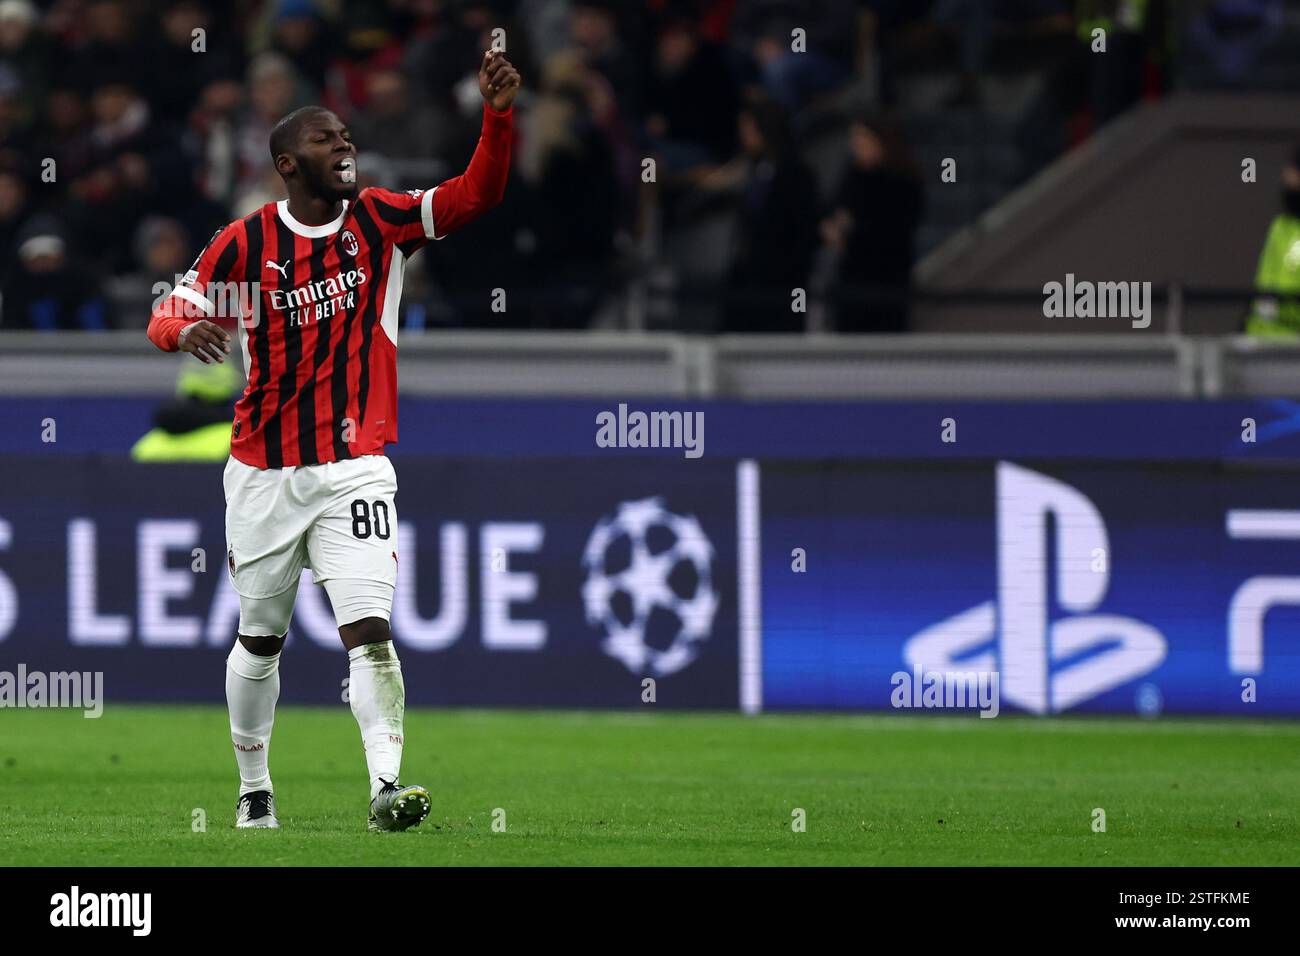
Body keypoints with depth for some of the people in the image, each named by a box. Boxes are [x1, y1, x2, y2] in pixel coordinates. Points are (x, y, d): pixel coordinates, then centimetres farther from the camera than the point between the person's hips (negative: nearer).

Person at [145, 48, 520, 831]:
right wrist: (188, 327, -28)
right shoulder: (246, 243, -4)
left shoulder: (380, 221, 0)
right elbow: (170, 311, -4)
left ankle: (386, 785, -19)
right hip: (264, 468, 1)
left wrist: (498, 116, -24)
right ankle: (254, 787, 29)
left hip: (355, 467, 0)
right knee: (261, 638, 13)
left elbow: (477, 195, -8)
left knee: (369, 630, -17)